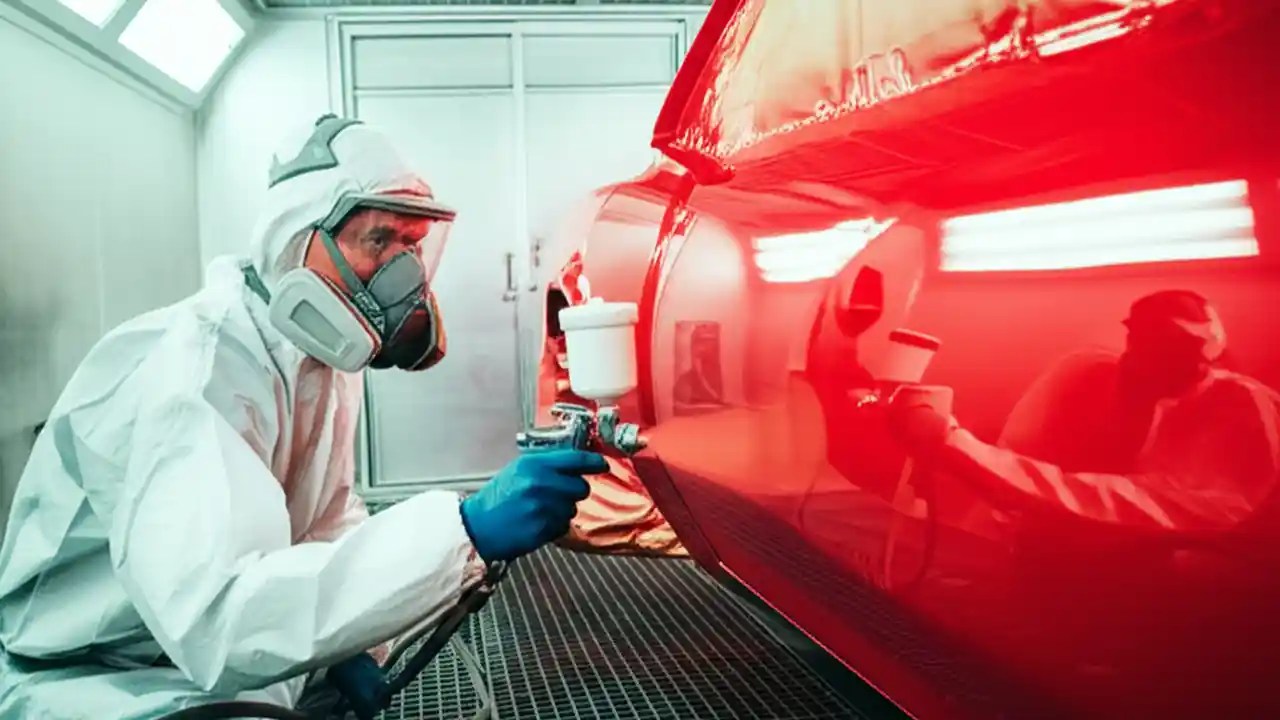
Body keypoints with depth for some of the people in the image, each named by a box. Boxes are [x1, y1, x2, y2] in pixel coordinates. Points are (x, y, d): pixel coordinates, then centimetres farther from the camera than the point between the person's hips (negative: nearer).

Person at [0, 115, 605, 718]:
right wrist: (465, 531, -47)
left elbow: (327, 517, 9)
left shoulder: (324, 355, -2)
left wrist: (346, 648, -7)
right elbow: (214, 619, -42)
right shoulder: (193, 365, -29)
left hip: (231, 667, 8)